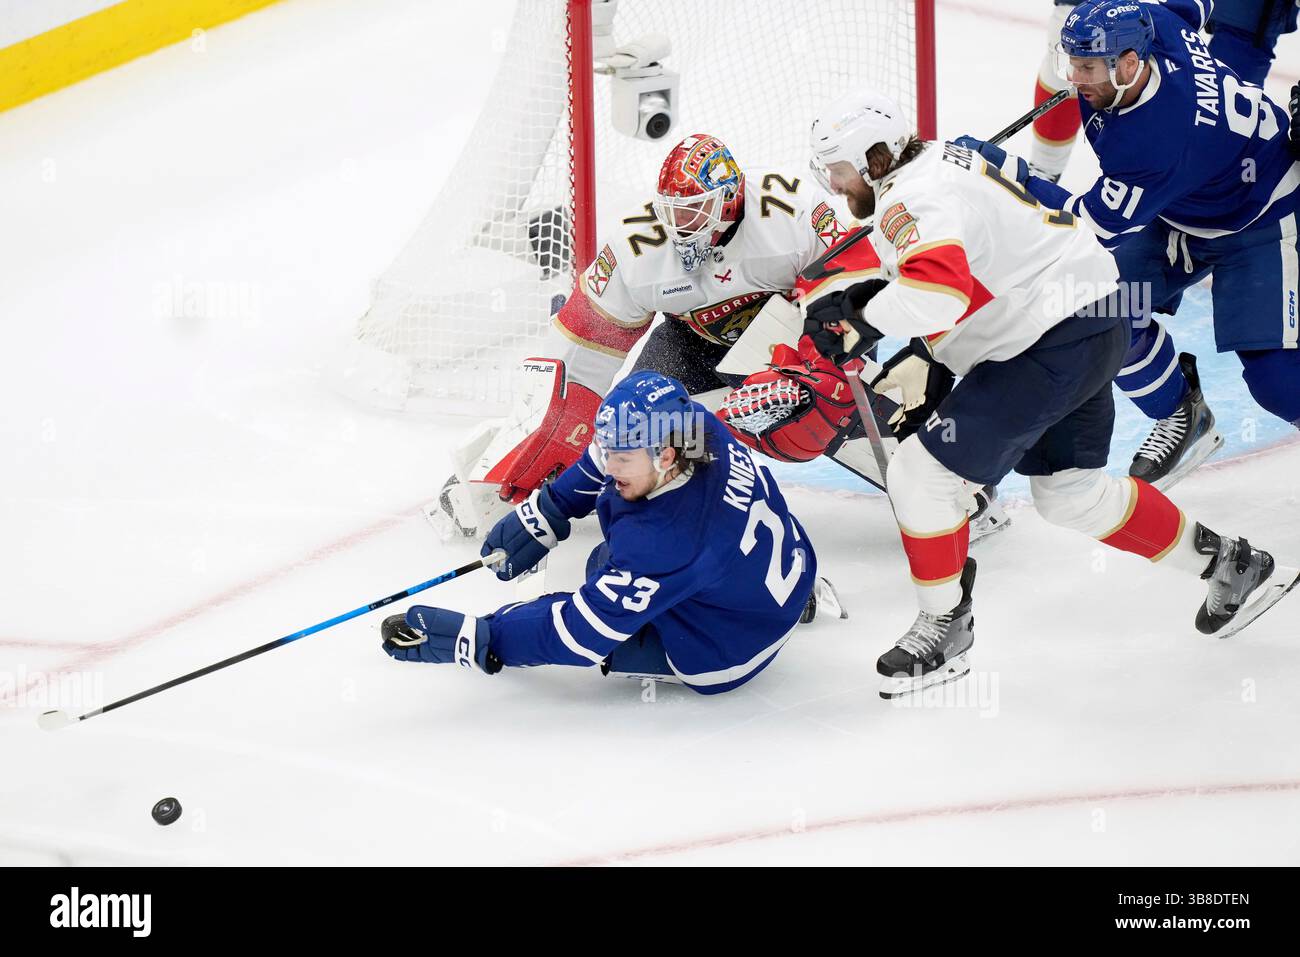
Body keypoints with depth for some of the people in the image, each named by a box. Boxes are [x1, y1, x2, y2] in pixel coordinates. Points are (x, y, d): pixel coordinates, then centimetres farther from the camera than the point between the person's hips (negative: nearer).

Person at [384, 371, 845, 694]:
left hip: (729, 652, -8)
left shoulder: (663, 543, -38)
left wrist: (474, 640, -32)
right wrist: (540, 518, 5)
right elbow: (599, 466, 5)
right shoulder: (692, 426, -17)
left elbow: (581, 633, -33)